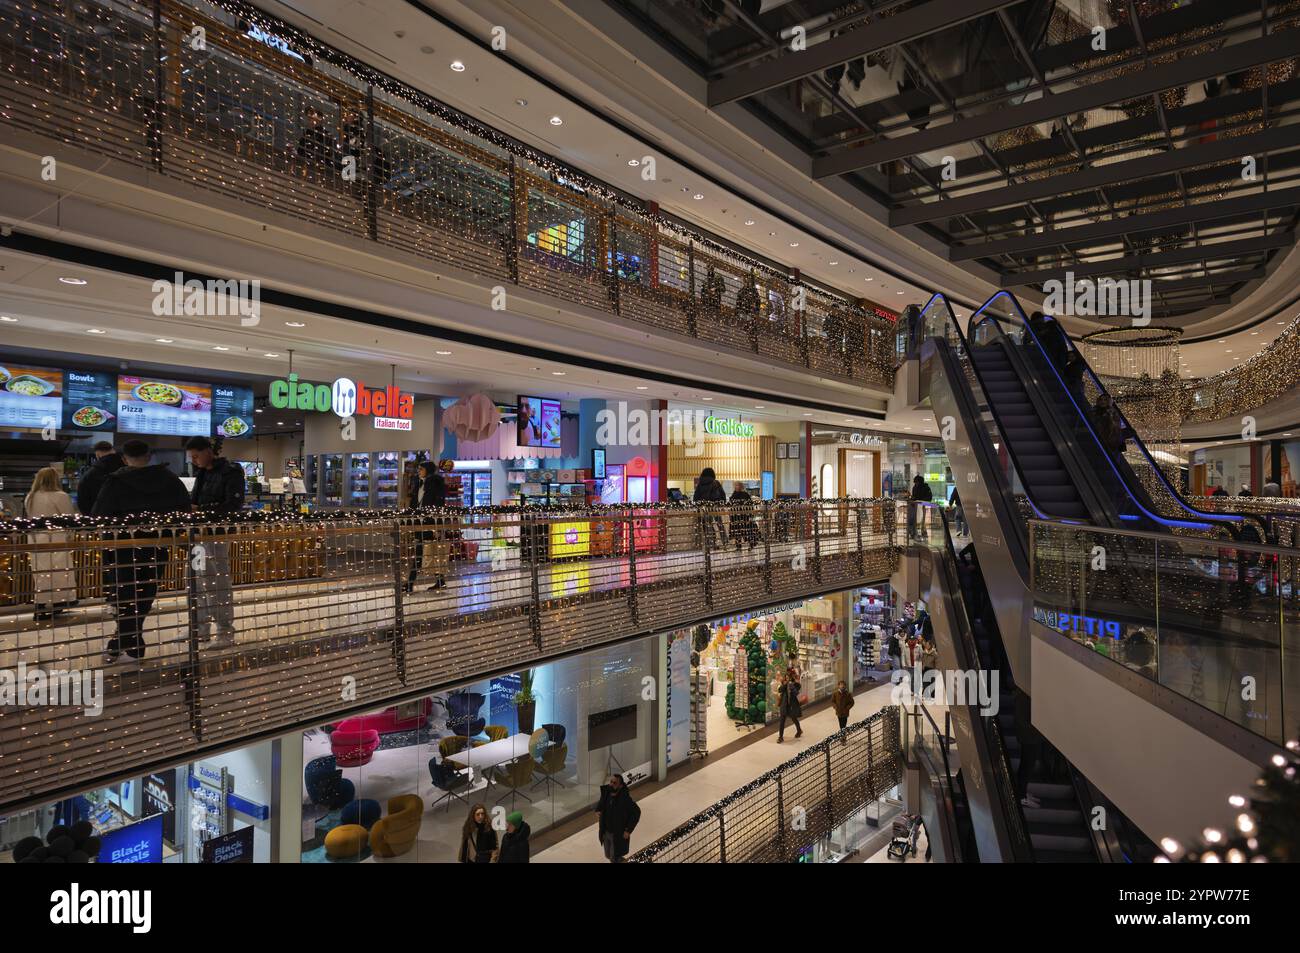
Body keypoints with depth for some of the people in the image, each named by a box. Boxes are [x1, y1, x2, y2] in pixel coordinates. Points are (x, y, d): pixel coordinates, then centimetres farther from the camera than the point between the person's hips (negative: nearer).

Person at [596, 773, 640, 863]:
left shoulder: (625, 798, -30)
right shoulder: (606, 792, -12)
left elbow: (636, 812, -18)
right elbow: (601, 802, 9)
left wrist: (628, 830, -18)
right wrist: (598, 810, -11)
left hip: (619, 834, -6)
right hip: (606, 832, 6)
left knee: (614, 859, 7)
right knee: (608, 855, 25)